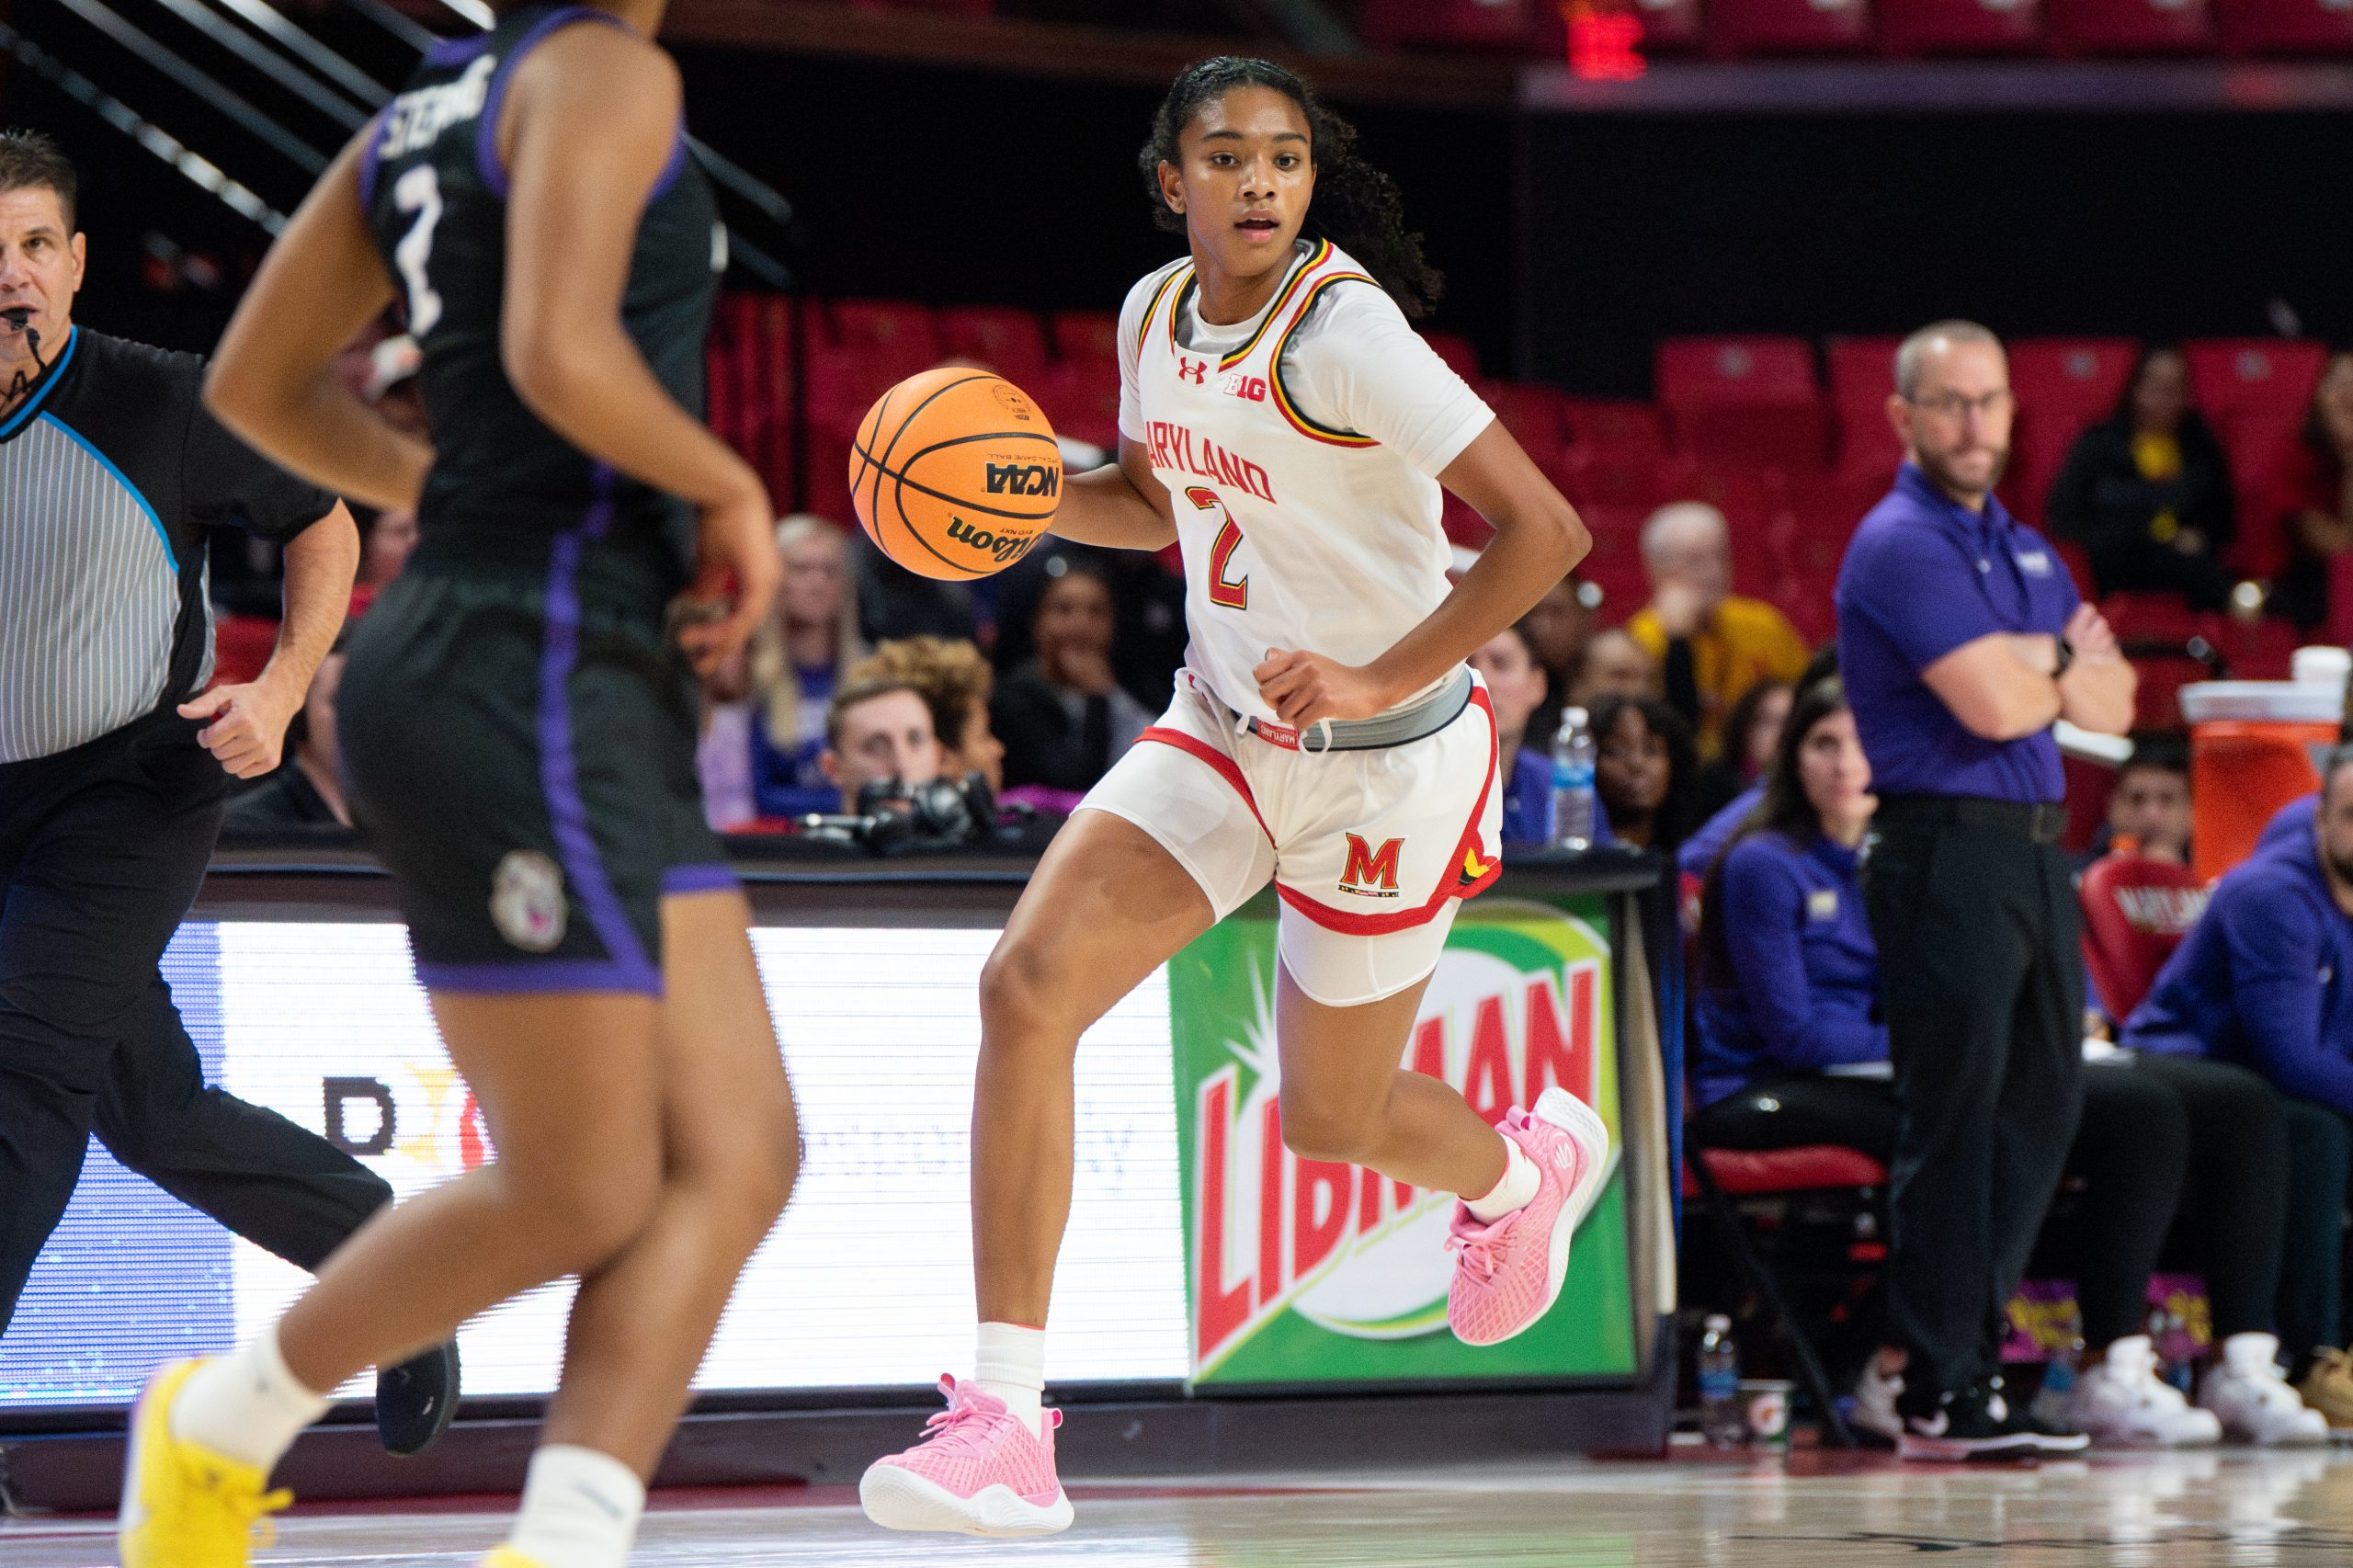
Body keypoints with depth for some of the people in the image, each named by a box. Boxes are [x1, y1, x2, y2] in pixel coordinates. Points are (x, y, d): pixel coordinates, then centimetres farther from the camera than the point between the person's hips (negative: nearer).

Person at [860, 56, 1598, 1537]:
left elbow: (1546, 529, -24)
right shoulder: (1157, 315, 0)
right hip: (1226, 733, 6)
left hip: (1388, 758, -6)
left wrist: (1381, 680, -29)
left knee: (1330, 1118, 10)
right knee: (1029, 983, -17)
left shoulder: (1343, 331, -22)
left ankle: (1528, 1164, 49)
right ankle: (1006, 1423, -16)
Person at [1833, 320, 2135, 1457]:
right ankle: (1942, 1389, -5)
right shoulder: (1903, 545, -9)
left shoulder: (2025, 551, 19)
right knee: (1955, 1113, -8)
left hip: (2033, 849, 9)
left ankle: (1965, 1340, 20)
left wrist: (2043, 661, -5)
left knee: (2041, 1102, 11)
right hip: (1948, 849, -9)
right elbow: (1996, 705, -18)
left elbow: (2112, 705, 13)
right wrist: (2061, 662, 2)